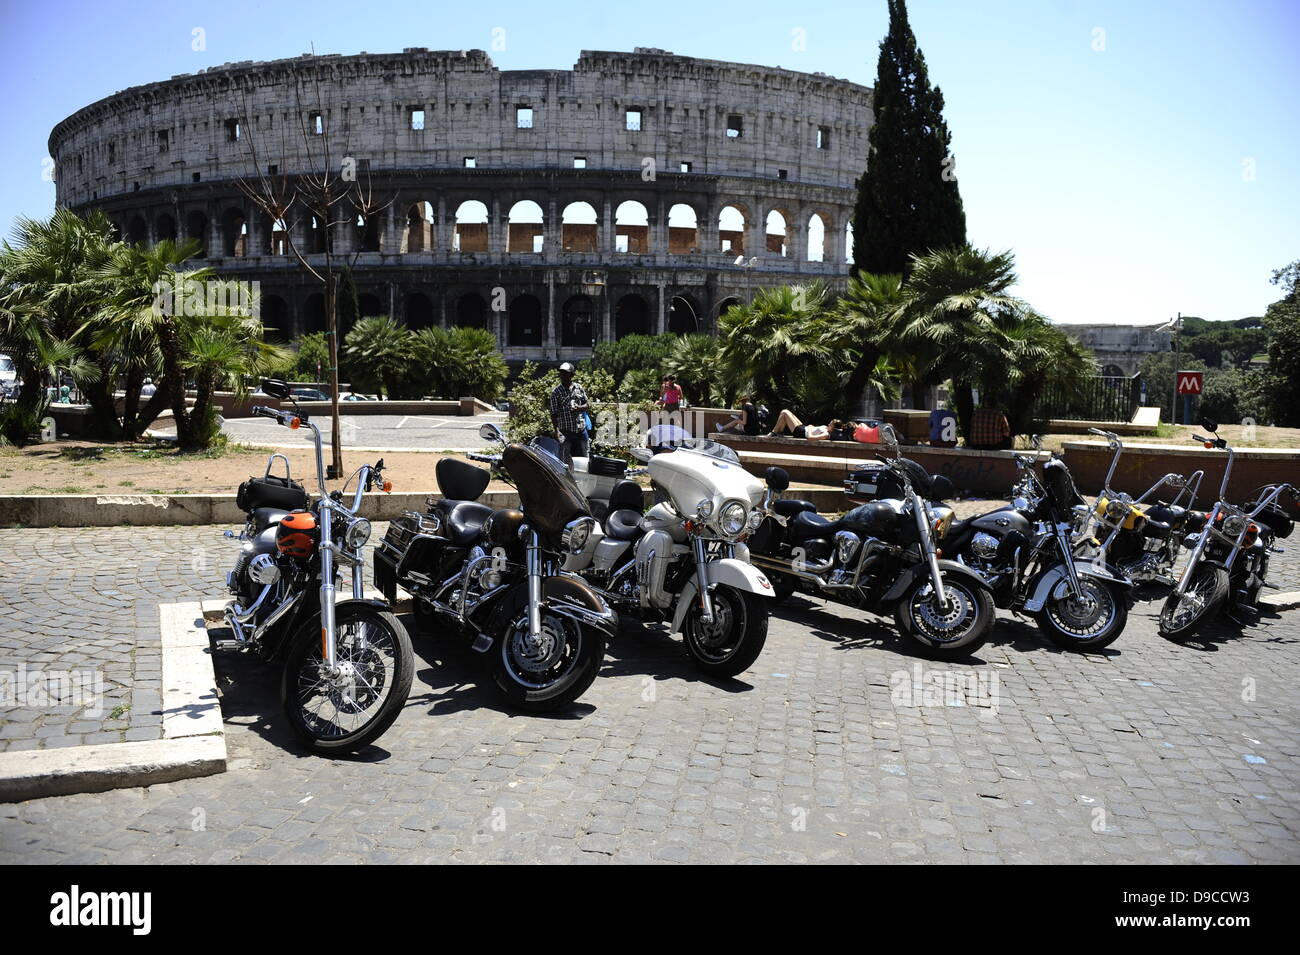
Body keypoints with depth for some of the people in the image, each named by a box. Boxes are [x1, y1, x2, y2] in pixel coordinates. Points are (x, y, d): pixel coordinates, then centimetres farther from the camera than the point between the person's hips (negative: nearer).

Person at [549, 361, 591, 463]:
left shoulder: (579, 388, 9)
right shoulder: (555, 392, -1)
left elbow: (588, 405, 15)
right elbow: (553, 413, -5)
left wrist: (580, 408, -8)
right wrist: (556, 430, -17)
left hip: (581, 430, 4)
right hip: (565, 431, -3)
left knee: (583, 458, 8)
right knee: (566, 461, -6)